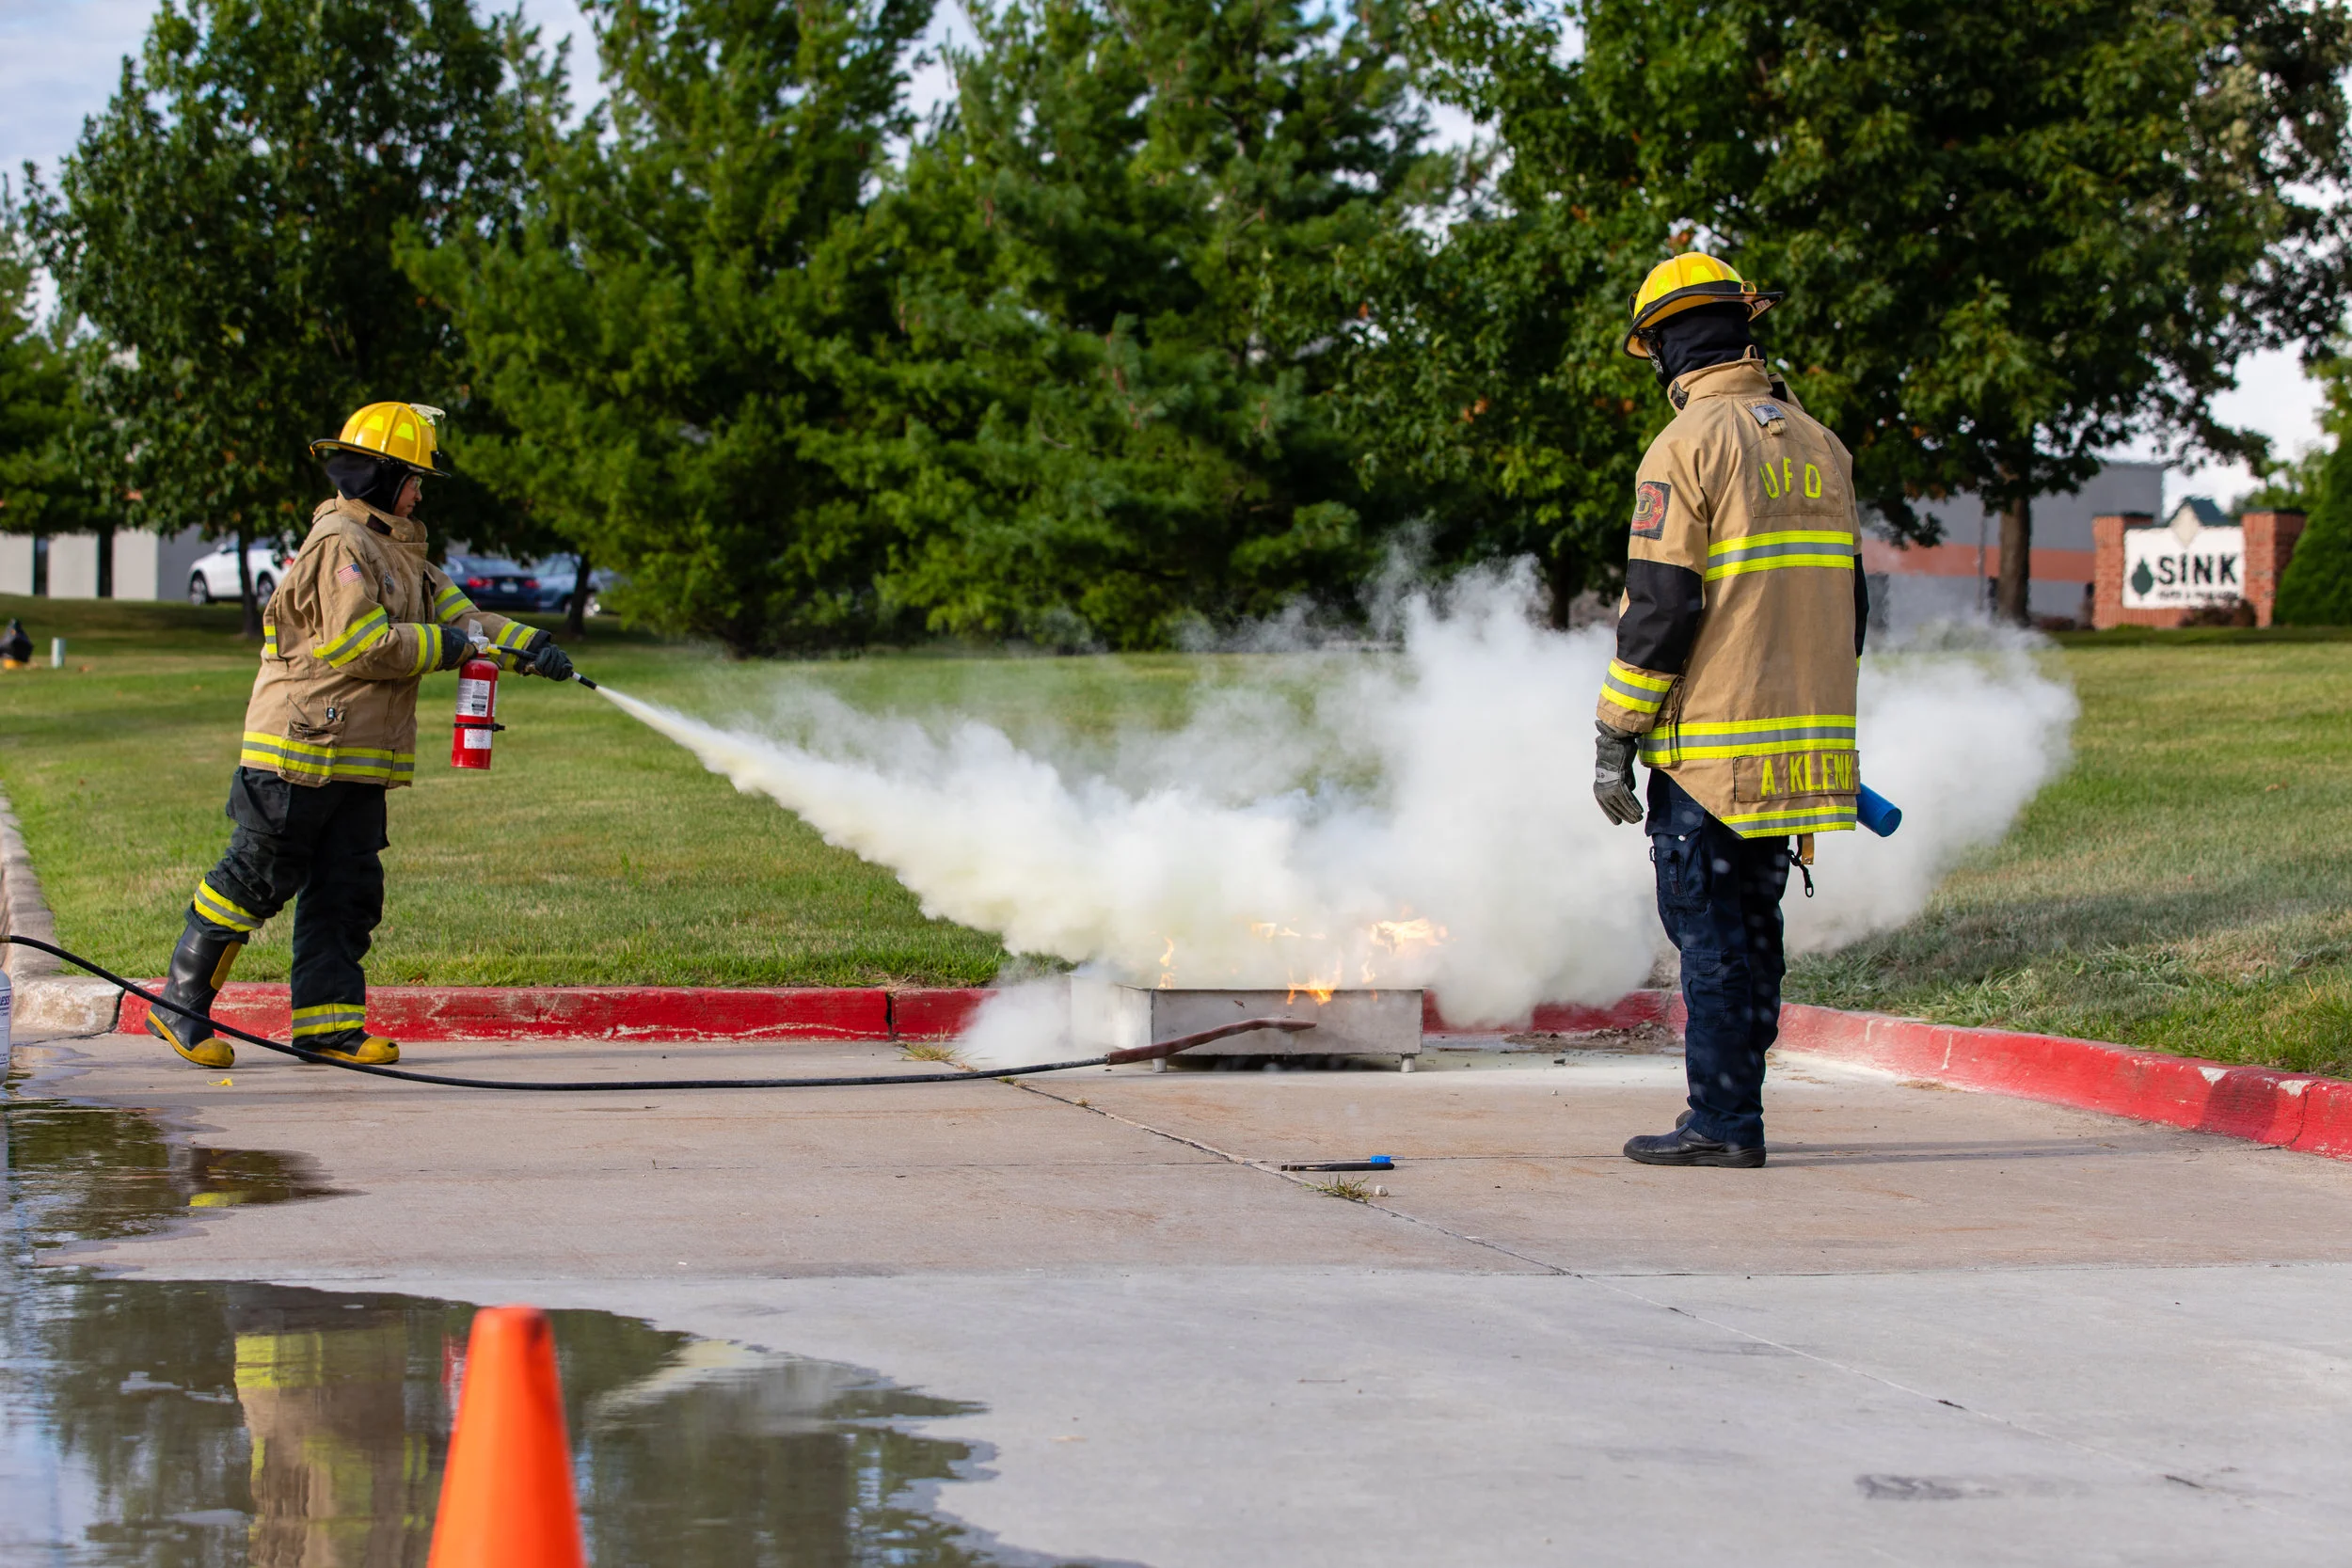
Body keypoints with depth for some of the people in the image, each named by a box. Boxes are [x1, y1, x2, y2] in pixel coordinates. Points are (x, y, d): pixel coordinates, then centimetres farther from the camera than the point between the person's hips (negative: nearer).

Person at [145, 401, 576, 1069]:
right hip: (301, 748, -10)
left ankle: (329, 1020, 10)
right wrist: (446, 645, -12)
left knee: (349, 889, 7)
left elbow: (458, 613, 17)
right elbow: (361, 644, -21)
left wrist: (527, 645, 3)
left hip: (358, 760, 10)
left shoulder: (396, 549, 19)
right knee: (256, 878, -5)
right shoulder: (340, 544, -13)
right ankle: (178, 1006, 2)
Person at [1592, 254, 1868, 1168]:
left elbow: (1660, 605, -14)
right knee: (1751, 927, 14)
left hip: (1710, 747, -7)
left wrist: (1615, 738, -9)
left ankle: (1722, 1123, -4)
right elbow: (1846, 601, 17)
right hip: (1802, 742, 7)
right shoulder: (1819, 447, 13)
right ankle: (1734, 1111, 17)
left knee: (1709, 930, -3)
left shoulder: (1687, 447, -10)